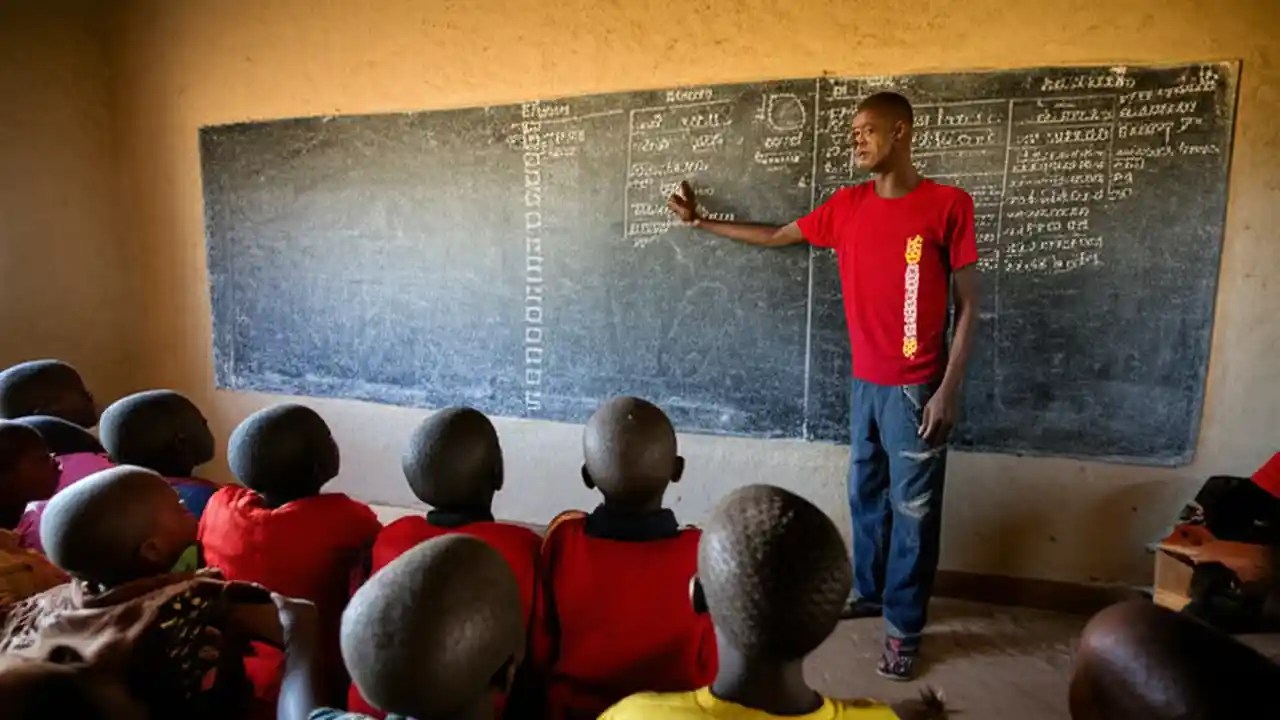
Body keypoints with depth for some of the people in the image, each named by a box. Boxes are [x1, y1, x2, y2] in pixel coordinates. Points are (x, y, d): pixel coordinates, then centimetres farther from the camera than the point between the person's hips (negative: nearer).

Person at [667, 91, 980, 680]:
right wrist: (700, 221, 21)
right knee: (865, 494, 17)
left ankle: (904, 628, 19)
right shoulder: (846, 205, 6)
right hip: (864, 383, 5)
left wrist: (948, 389, -12)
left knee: (913, 508, 4)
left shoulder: (948, 204, -9)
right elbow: (775, 237, 19)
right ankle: (867, 591, 37)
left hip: (916, 388, -5)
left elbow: (968, 305, -7)